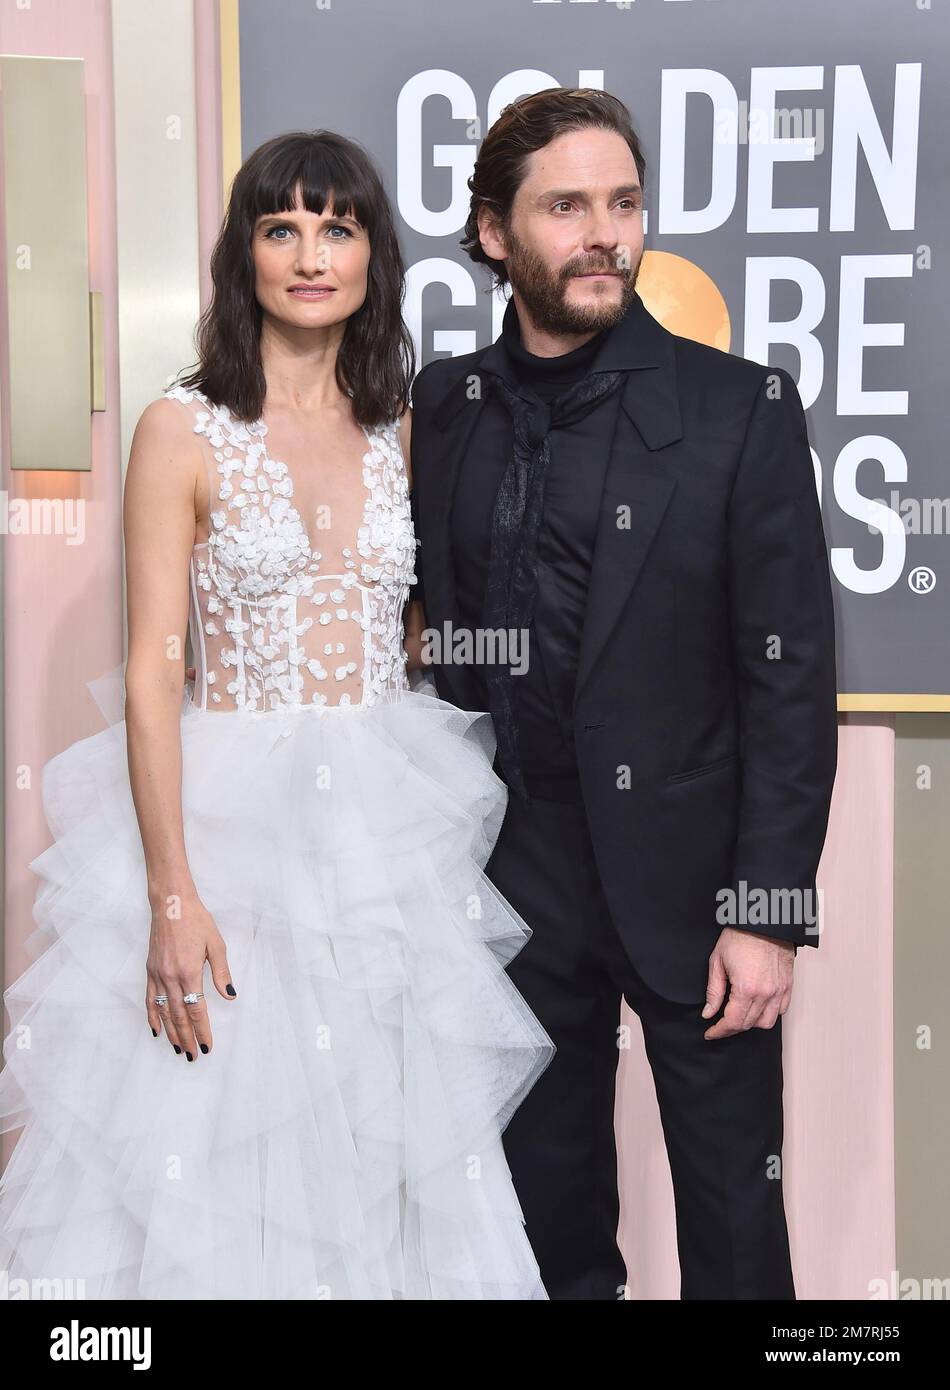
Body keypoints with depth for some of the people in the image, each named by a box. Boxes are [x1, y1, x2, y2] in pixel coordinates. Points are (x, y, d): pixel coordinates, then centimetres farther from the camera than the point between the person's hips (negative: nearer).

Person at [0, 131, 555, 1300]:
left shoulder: (403, 427, 7)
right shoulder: (185, 430, -5)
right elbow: (152, 669, -9)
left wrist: (436, 799, 8)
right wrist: (171, 894, -15)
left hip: (392, 820, 4)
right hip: (230, 813, -3)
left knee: (392, 1135, 11)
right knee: (226, 1153, 5)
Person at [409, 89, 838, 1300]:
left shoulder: (741, 409, -6)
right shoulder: (441, 407, 3)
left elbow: (791, 676, -8)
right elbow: (433, 637, 6)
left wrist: (769, 911, -11)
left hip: (688, 872, -2)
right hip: (516, 872, 3)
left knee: (733, 1207, 11)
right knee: (548, 1201, 17)